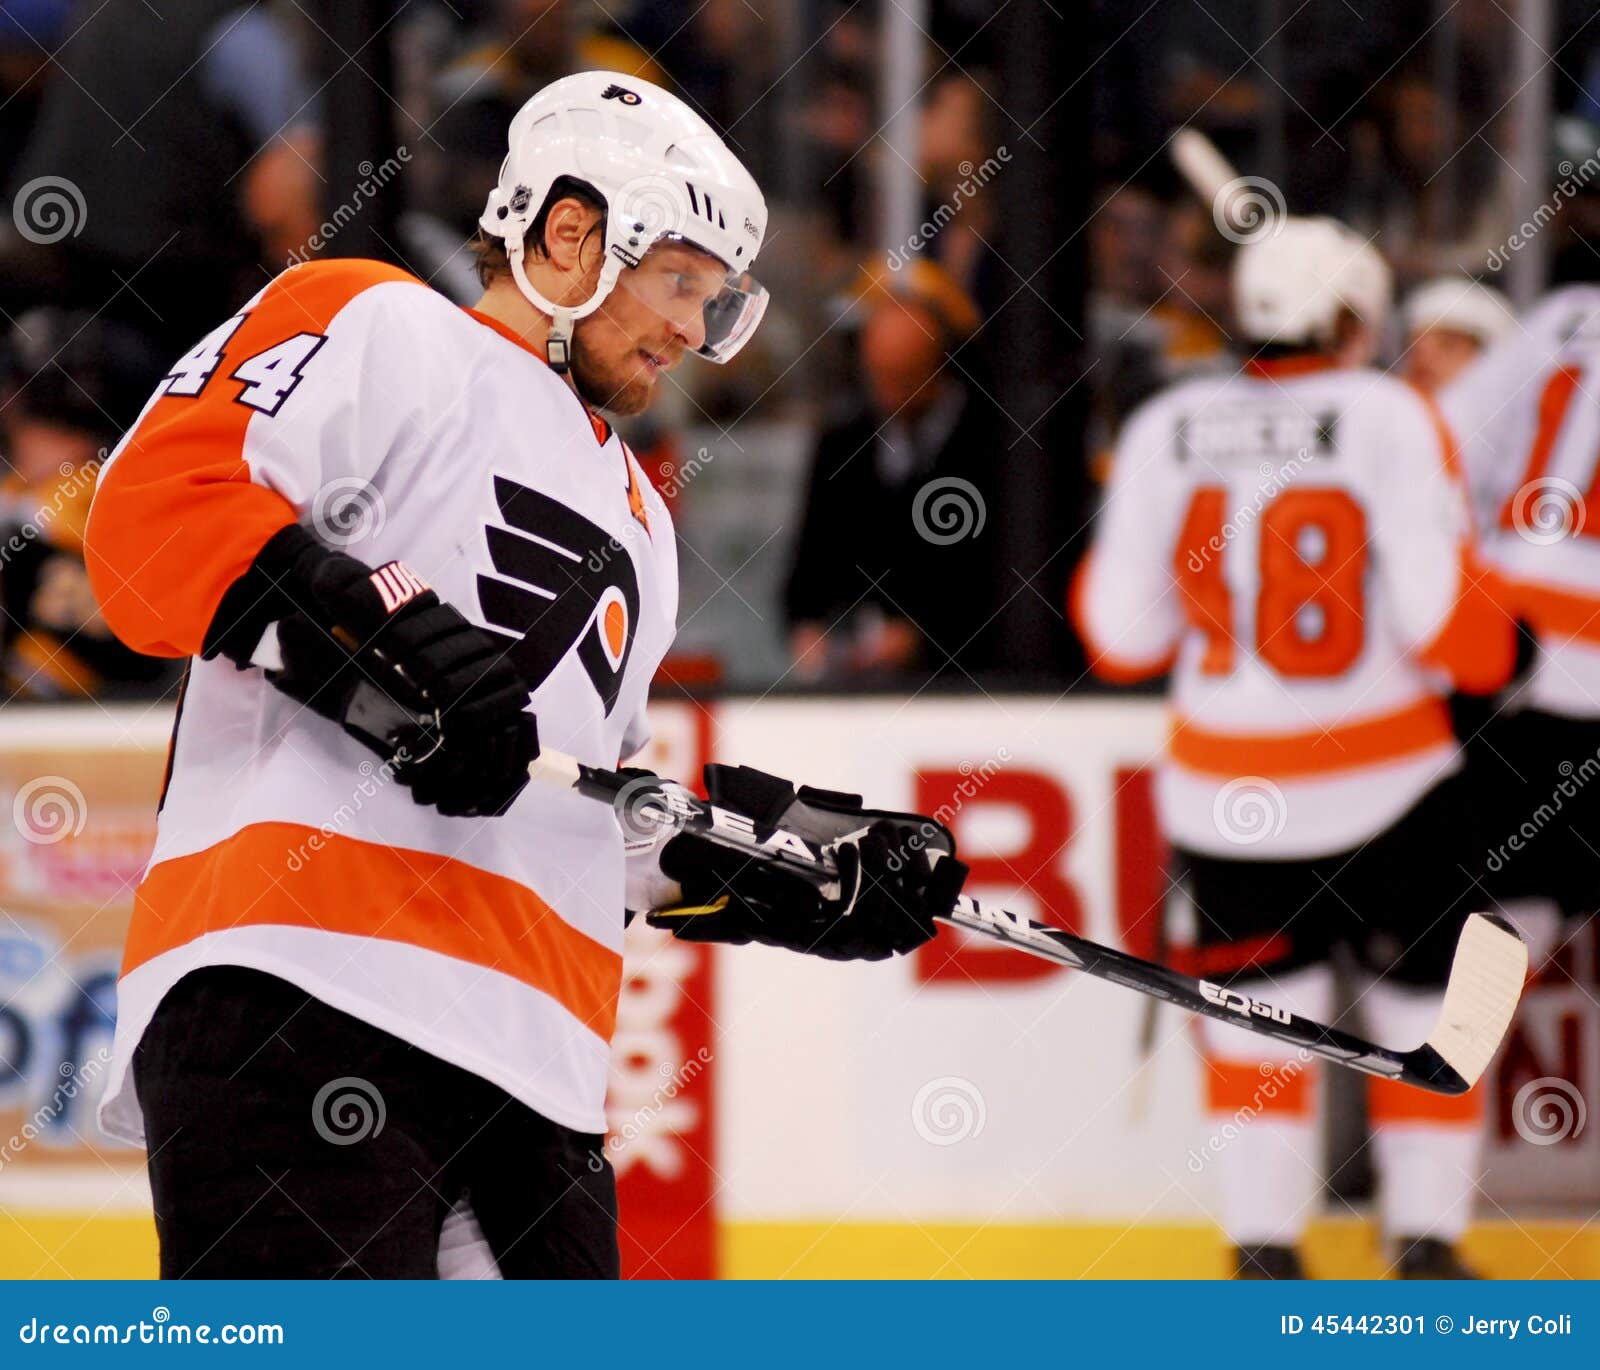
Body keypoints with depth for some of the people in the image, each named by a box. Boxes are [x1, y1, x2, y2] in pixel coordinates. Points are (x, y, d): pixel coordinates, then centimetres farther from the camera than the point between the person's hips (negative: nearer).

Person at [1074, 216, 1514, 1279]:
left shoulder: (1163, 430, 0)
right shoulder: (1388, 416, -9)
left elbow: (1125, 641, 4)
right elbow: (1449, 623, -14)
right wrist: (1495, 643, 8)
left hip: (1225, 790, 3)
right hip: (1385, 782, -3)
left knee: (1262, 1007, 14)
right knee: (1427, 1003, 13)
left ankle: (1263, 1248, 6)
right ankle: (1426, 1245, 13)